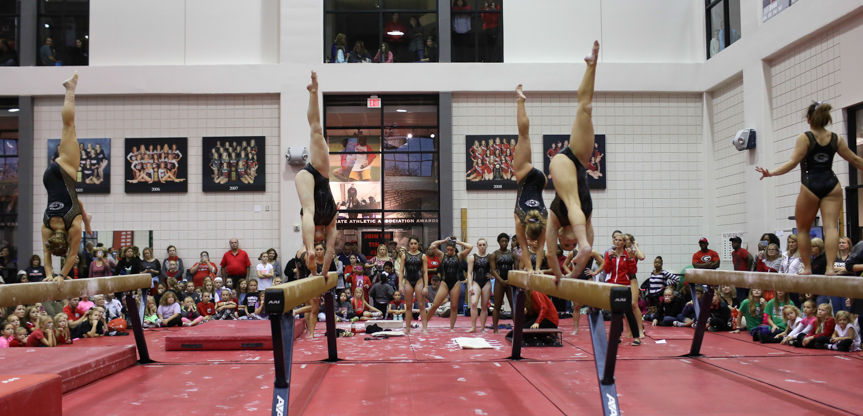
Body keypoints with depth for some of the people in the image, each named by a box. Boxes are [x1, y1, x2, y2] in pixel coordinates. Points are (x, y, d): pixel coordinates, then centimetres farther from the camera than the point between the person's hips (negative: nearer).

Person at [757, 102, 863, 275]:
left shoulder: (805, 138, -6)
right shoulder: (836, 138, 7)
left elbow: (793, 162, -15)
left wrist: (771, 173, -19)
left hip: (810, 186, -3)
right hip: (832, 184, 3)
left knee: (803, 229, 10)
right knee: (831, 226, -4)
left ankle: (807, 267, 10)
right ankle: (830, 267, -16)